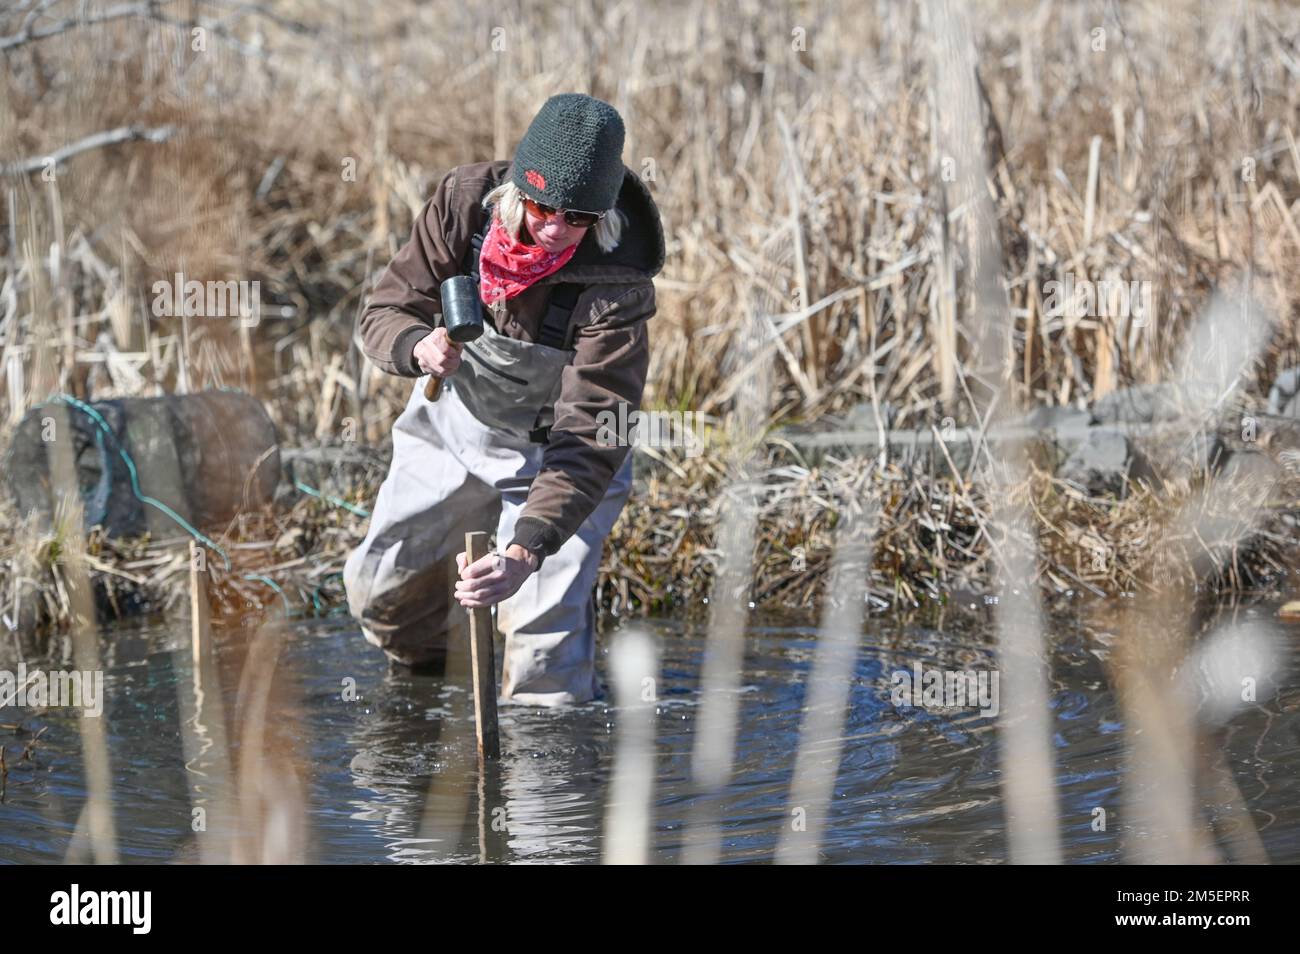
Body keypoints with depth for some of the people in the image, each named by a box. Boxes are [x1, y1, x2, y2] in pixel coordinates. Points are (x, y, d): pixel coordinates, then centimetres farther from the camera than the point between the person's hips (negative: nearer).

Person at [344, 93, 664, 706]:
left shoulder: (617, 285, -33)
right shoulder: (465, 202, -23)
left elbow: (590, 440, -35)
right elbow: (384, 314, -17)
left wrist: (525, 552, -46)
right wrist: (417, 348, -43)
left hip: (551, 459, -4)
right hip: (451, 428, 4)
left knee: (543, 674, -11)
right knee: (380, 591, 10)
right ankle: (432, 676, 43)